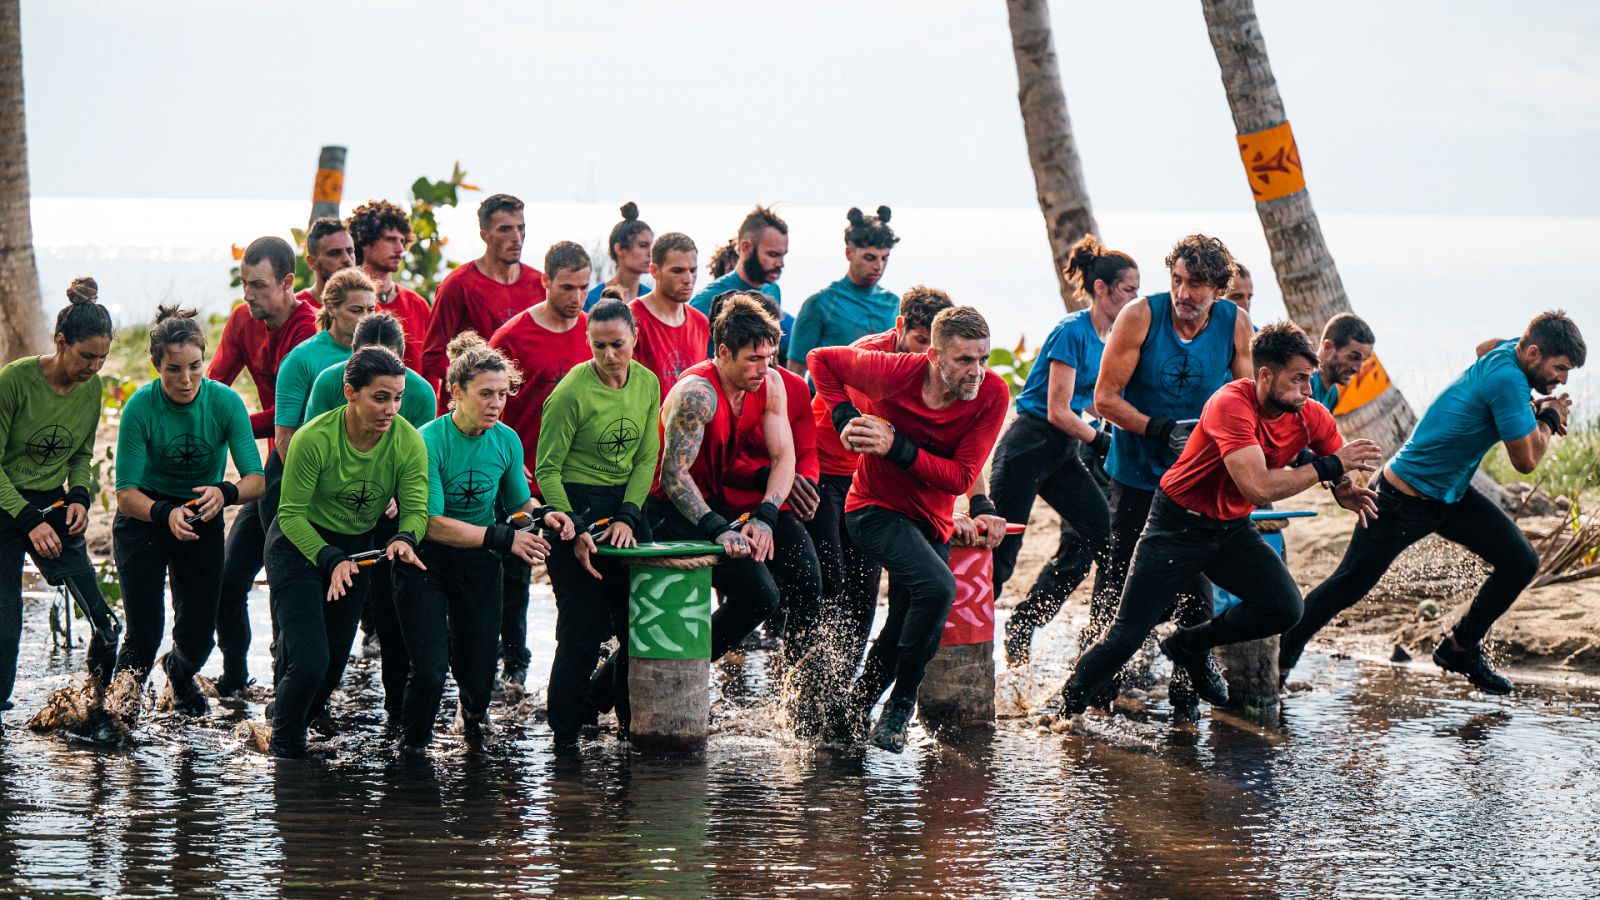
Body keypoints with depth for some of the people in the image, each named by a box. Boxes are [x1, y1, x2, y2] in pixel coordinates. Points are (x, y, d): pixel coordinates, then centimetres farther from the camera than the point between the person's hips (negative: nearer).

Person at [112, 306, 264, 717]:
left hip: (202, 523, 2)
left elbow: (256, 480, -21)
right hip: (143, 520, -2)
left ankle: (179, 673, 42)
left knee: (197, 639, 3)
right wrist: (165, 514, -43)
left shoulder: (225, 402, -18)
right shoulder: (141, 407, -22)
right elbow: (126, 493, -23)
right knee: (144, 634, -11)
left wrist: (225, 493, -43)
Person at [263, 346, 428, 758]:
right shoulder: (314, 438, -27)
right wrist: (331, 560, -36)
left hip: (358, 548, 5)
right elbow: (291, 513, -23)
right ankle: (283, 743, 12)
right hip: (300, 545, -5)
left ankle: (291, 722, 40)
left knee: (334, 662, 12)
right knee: (309, 661, -15)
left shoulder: (408, 441, -17)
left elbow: (416, 508, -17)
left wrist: (405, 539, -40)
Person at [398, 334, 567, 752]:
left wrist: (543, 515, -12)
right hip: (428, 562, -4)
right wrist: (503, 537, -30)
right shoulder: (428, 441, -20)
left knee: (478, 677, 7)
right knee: (429, 672, -14)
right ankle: (411, 746, 17)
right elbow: (431, 524, -24)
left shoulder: (507, 441, -3)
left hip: (480, 564, 4)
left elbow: (519, 504, 12)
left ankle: (472, 707, 46)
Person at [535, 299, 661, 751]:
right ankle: (565, 733, 4)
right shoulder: (572, 392, -16)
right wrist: (575, 532, -20)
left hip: (626, 503, 6)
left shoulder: (647, 384, 1)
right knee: (583, 629, -7)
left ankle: (632, 719, 20)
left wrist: (627, 516, -9)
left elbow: (647, 460, 5)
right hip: (575, 504, -6)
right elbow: (547, 469, -13)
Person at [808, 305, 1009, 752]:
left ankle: (850, 713, 36)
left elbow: (960, 477, -18)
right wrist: (844, 417, -16)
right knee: (937, 587, -28)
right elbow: (820, 359, -5)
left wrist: (897, 448, -28)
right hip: (877, 509, -5)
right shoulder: (894, 371, -22)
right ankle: (900, 705, -13)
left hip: (932, 521, 5)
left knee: (905, 629, 13)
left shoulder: (993, 394, -17)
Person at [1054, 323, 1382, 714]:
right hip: (1177, 526, -6)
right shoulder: (1231, 405, -29)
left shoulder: (1311, 417, -9)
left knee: (1285, 608, -14)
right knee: (1126, 637, -8)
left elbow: (1343, 470, 7)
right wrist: (1328, 467, -33)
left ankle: (1191, 645, 12)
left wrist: (1347, 490, -17)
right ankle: (1063, 710, 15)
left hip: (1232, 531, 6)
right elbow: (1258, 487, -38)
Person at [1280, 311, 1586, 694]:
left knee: (1521, 562, 2)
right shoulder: (1506, 379, -29)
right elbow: (1525, 460, -24)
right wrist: (1549, 418, -6)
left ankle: (1460, 648, 18)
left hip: (1452, 496, 9)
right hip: (1405, 500, -9)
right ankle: (1280, 659, 14)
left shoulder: (1508, 350, -4)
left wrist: (1536, 409, 3)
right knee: (1348, 586, -1)